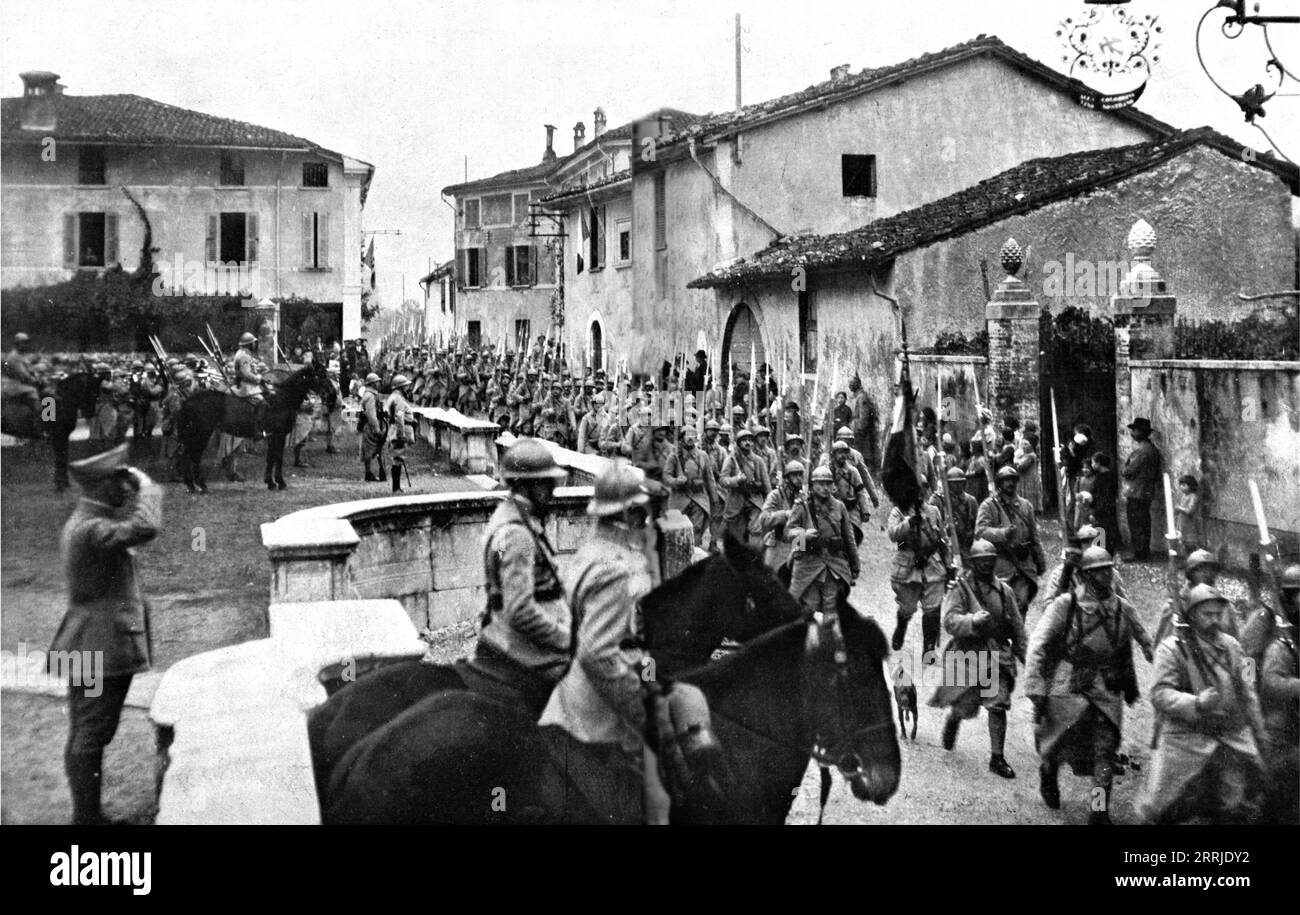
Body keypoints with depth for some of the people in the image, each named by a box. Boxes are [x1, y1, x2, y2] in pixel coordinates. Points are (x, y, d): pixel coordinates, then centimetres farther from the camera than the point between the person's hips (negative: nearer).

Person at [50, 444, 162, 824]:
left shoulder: (85, 522, 12)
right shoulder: (90, 529, -22)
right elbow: (147, 528, -35)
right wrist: (146, 486, -20)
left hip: (94, 648, 11)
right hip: (101, 648, -11)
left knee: (89, 736, 17)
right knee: (89, 737, -3)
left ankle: (88, 813, 27)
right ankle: (86, 817, 5)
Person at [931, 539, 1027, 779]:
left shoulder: (1004, 591, 7)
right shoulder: (960, 588, -5)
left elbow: (1017, 626, 14)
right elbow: (949, 621, -17)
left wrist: (1024, 656, 12)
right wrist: (973, 620, -34)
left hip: (997, 657, 2)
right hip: (967, 655, -2)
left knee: (998, 705, -8)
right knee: (964, 706, 5)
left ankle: (997, 758, 2)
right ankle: (952, 720, 43)